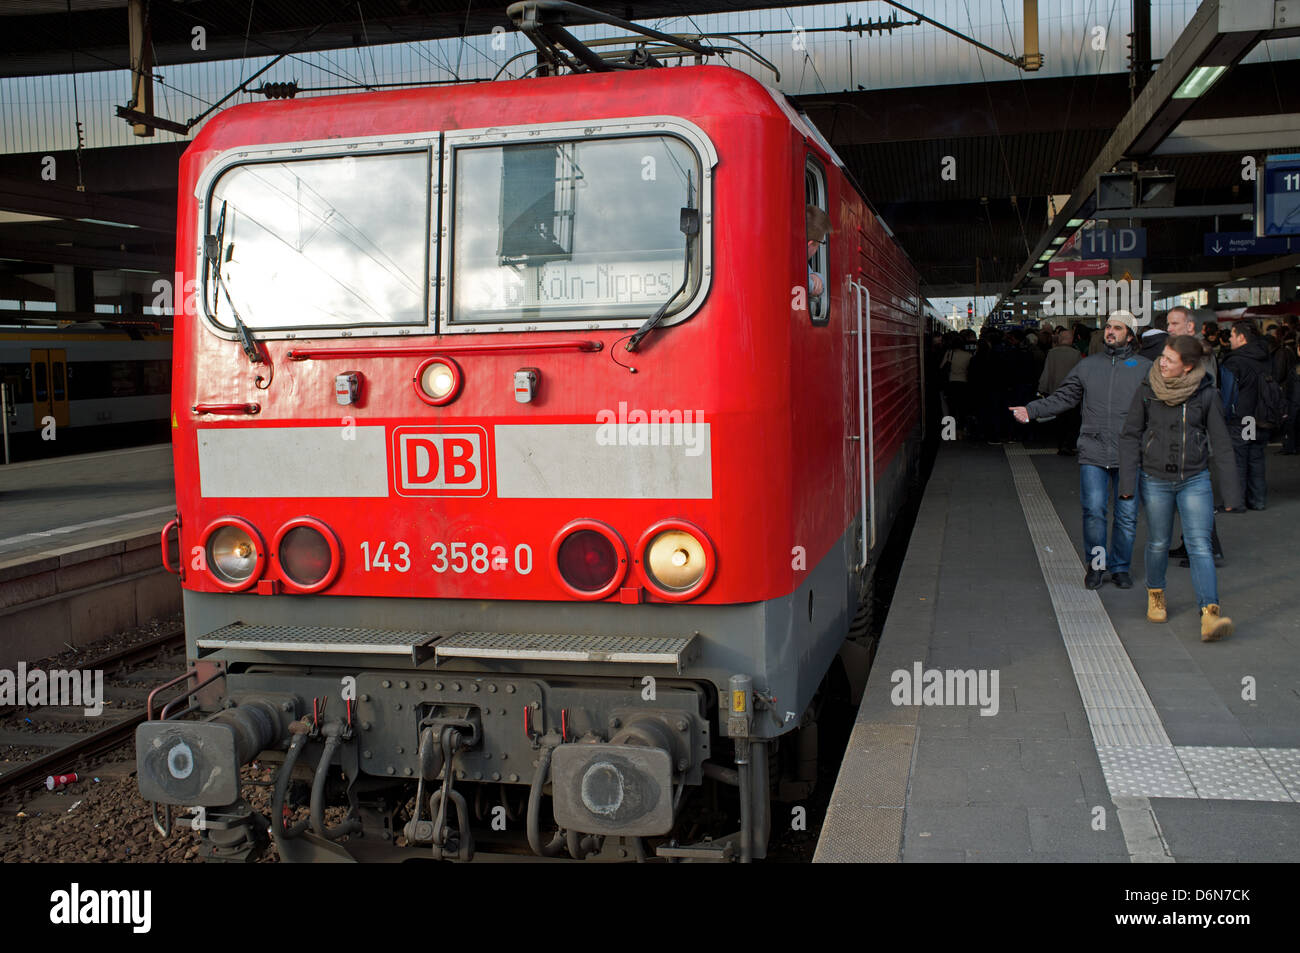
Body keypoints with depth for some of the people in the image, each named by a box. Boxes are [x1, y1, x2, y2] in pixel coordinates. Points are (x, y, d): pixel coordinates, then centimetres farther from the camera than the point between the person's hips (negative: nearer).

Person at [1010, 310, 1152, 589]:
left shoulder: (1144, 368, 8)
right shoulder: (1088, 365, 13)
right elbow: (1062, 398, 14)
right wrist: (1031, 410, 3)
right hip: (1093, 453, 1)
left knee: (1127, 515, 4)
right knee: (1093, 511, -6)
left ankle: (1121, 567, 19)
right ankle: (1096, 564, 12)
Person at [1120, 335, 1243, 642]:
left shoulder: (1206, 395, -5)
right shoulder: (1147, 391, -3)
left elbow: (1220, 445, 0)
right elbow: (1130, 436, 2)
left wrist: (1231, 493, -1)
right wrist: (1128, 480, -6)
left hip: (1195, 480, -1)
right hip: (1155, 480, 1)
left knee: (1200, 545, -9)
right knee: (1158, 544, 12)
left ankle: (1210, 615, -15)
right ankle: (1155, 595, 36)